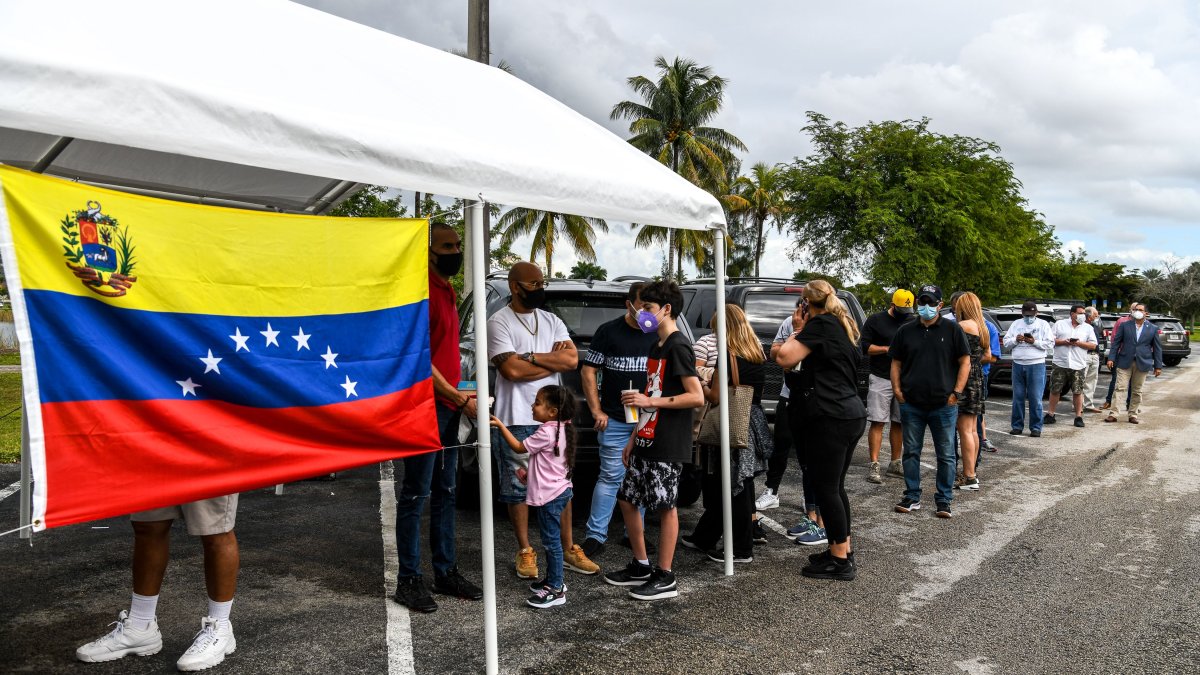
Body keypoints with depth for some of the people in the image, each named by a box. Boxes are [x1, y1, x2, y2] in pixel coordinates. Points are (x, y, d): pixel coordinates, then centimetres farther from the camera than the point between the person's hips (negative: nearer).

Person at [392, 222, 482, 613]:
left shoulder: (447, 292, 15)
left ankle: (445, 573, 24)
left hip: (448, 407, 9)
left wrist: (460, 395, 13)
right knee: (416, 496, -1)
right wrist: (461, 398, -15)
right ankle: (408, 581, 9)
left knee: (444, 493, 14)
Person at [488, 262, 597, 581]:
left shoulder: (551, 321, 11)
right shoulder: (499, 322, -5)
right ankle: (525, 552, 18)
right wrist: (553, 359, -8)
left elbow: (572, 360, -2)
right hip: (516, 420, -5)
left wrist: (531, 357, -11)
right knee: (518, 488, 4)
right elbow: (512, 370, -18)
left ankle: (568, 549, 21)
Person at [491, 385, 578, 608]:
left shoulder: (546, 433, -22)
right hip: (559, 491, 10)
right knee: (551, 540, 19)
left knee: (551, 541, -3)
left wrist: (500, 425, -7)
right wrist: (531, 472, 16)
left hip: (550, 495, -10)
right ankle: (552, 579, 30)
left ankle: (556, 590, 2)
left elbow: (519, 447, -11)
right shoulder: (561, 429, 7)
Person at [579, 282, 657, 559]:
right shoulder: (609, 332, 0)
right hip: (615, 421, -3)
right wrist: (597, 411, -6)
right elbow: (588, 371, 1)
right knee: (611, 477, -5)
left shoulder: (658, 334, 9)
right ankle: (595, 536, 1)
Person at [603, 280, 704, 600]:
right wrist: (634, 438, 20)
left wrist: (649, 401, -20)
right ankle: (641, 566, 26)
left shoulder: (678, 346, -13)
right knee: (627, 500, 13)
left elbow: (696, 396, -20)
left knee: (665, 506, -1)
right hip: (646, 442, 10)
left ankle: (665, 578, 10)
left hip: (668, 446, -10)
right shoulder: (656, 347, 16)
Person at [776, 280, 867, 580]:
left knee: (826, 488, -2)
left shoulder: (821, 324, -9)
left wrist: (794, 338, 1)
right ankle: (843, 550, 26)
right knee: (835, 486, 17)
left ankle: (840, 561, 5)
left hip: (830, 417, -9)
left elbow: (786, 358, -16)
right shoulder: (844, 326, 19)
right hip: (852, 413, 9)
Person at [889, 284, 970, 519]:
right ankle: (912, 497, 20)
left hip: (943, 405, -2)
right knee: (911, 452, 9)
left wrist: (956, 392, -7)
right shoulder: (906, 331, 8)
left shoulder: (952, 329, 1)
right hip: (911, 405, 2)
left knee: (946, 455, 5)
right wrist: (897, 389, 0)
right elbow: (896, 363, 12)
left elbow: (965, 362, 0)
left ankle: (944, 501, 15)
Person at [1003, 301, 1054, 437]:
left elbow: (1050, 343, -2)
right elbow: (1006, 342, 11)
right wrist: (1015, 339, -8)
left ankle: (1036, 427, 6)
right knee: (1018, 397, 6)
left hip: (1036, 365, -3)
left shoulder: (1043, 324, 5)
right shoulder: (1015, 324, 13)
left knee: (1035, 398, -2)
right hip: (1018, 364, 3)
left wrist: (1035, 341, -15)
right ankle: (1017, 426, 13)